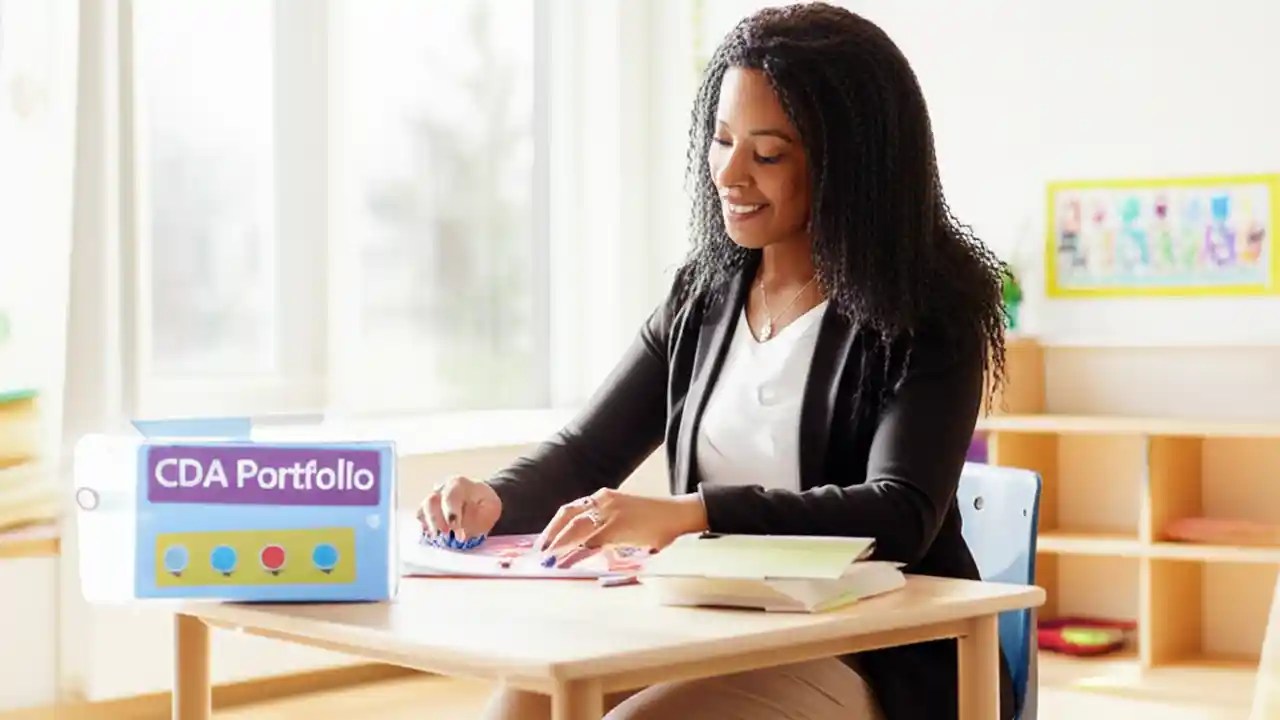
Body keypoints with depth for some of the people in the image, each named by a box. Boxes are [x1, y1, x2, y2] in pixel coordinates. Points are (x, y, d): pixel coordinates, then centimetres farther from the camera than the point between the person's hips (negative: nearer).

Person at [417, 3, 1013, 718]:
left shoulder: (923, 314, -8)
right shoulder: (705, 293, 10)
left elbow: (900, 516, -20)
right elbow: (586, 451, 11)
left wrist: (687, 514, -33)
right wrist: (494, 500, -13)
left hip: (873, 658, -5)